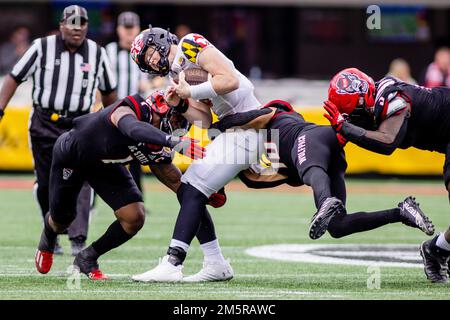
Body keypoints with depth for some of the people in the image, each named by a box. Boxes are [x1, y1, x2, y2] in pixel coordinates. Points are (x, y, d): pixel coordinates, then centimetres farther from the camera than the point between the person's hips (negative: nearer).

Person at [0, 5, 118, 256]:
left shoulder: (97, 54, 2)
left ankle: (78, 239, -21)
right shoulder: (42, 48, -4)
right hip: (44, 124, 0)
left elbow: (109, 91, 16)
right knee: (46, 184, 6)